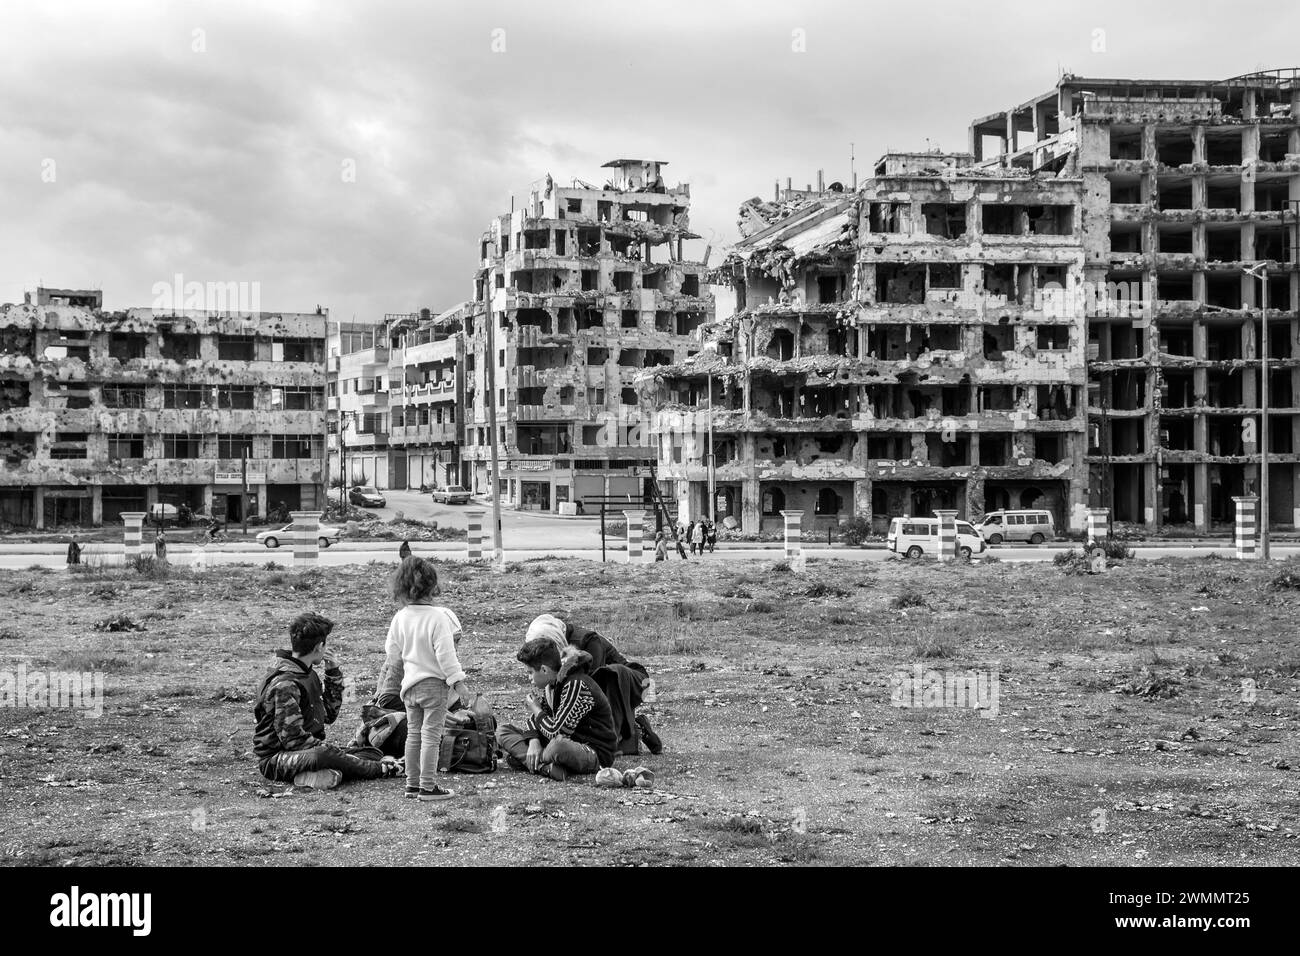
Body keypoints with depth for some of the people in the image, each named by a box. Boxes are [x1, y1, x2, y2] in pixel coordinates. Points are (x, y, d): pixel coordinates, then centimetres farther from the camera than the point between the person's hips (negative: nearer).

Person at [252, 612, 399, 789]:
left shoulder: (308, 674, 12)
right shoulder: (285, 684, -19)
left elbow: (328, 715, 19)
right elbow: (292, 738, -24)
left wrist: (334, 674, 9)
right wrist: (332, 752, -21)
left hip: (308, 752, 9)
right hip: (277, 759, -9)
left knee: (373, 753, 0)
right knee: (322, 754, -40)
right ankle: (379, 769, -21)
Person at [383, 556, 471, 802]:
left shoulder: (400, 617, -1)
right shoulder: (437, 617, -17)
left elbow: (391, 652, 7)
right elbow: (445, 653, -19)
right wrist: (458, 680, -15)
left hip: (410, 682, 6)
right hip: (435, 683, -6)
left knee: (413, 734, 16)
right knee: (431, 735, -2)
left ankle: (412, 784, 22)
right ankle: (427, 786, -1)